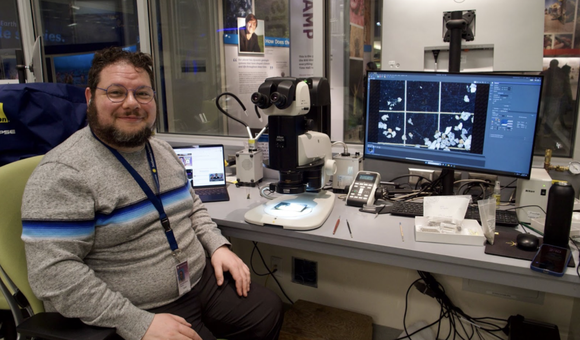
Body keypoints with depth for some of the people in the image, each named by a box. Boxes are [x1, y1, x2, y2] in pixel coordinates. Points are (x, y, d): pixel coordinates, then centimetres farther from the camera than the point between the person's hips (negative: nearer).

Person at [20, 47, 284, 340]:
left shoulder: (162, 150, 6)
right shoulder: (63, 173, -18)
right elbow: (52, 272, -22)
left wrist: (218, 246, 1)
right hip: (135, 315, -7)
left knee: (269, 309, 8)